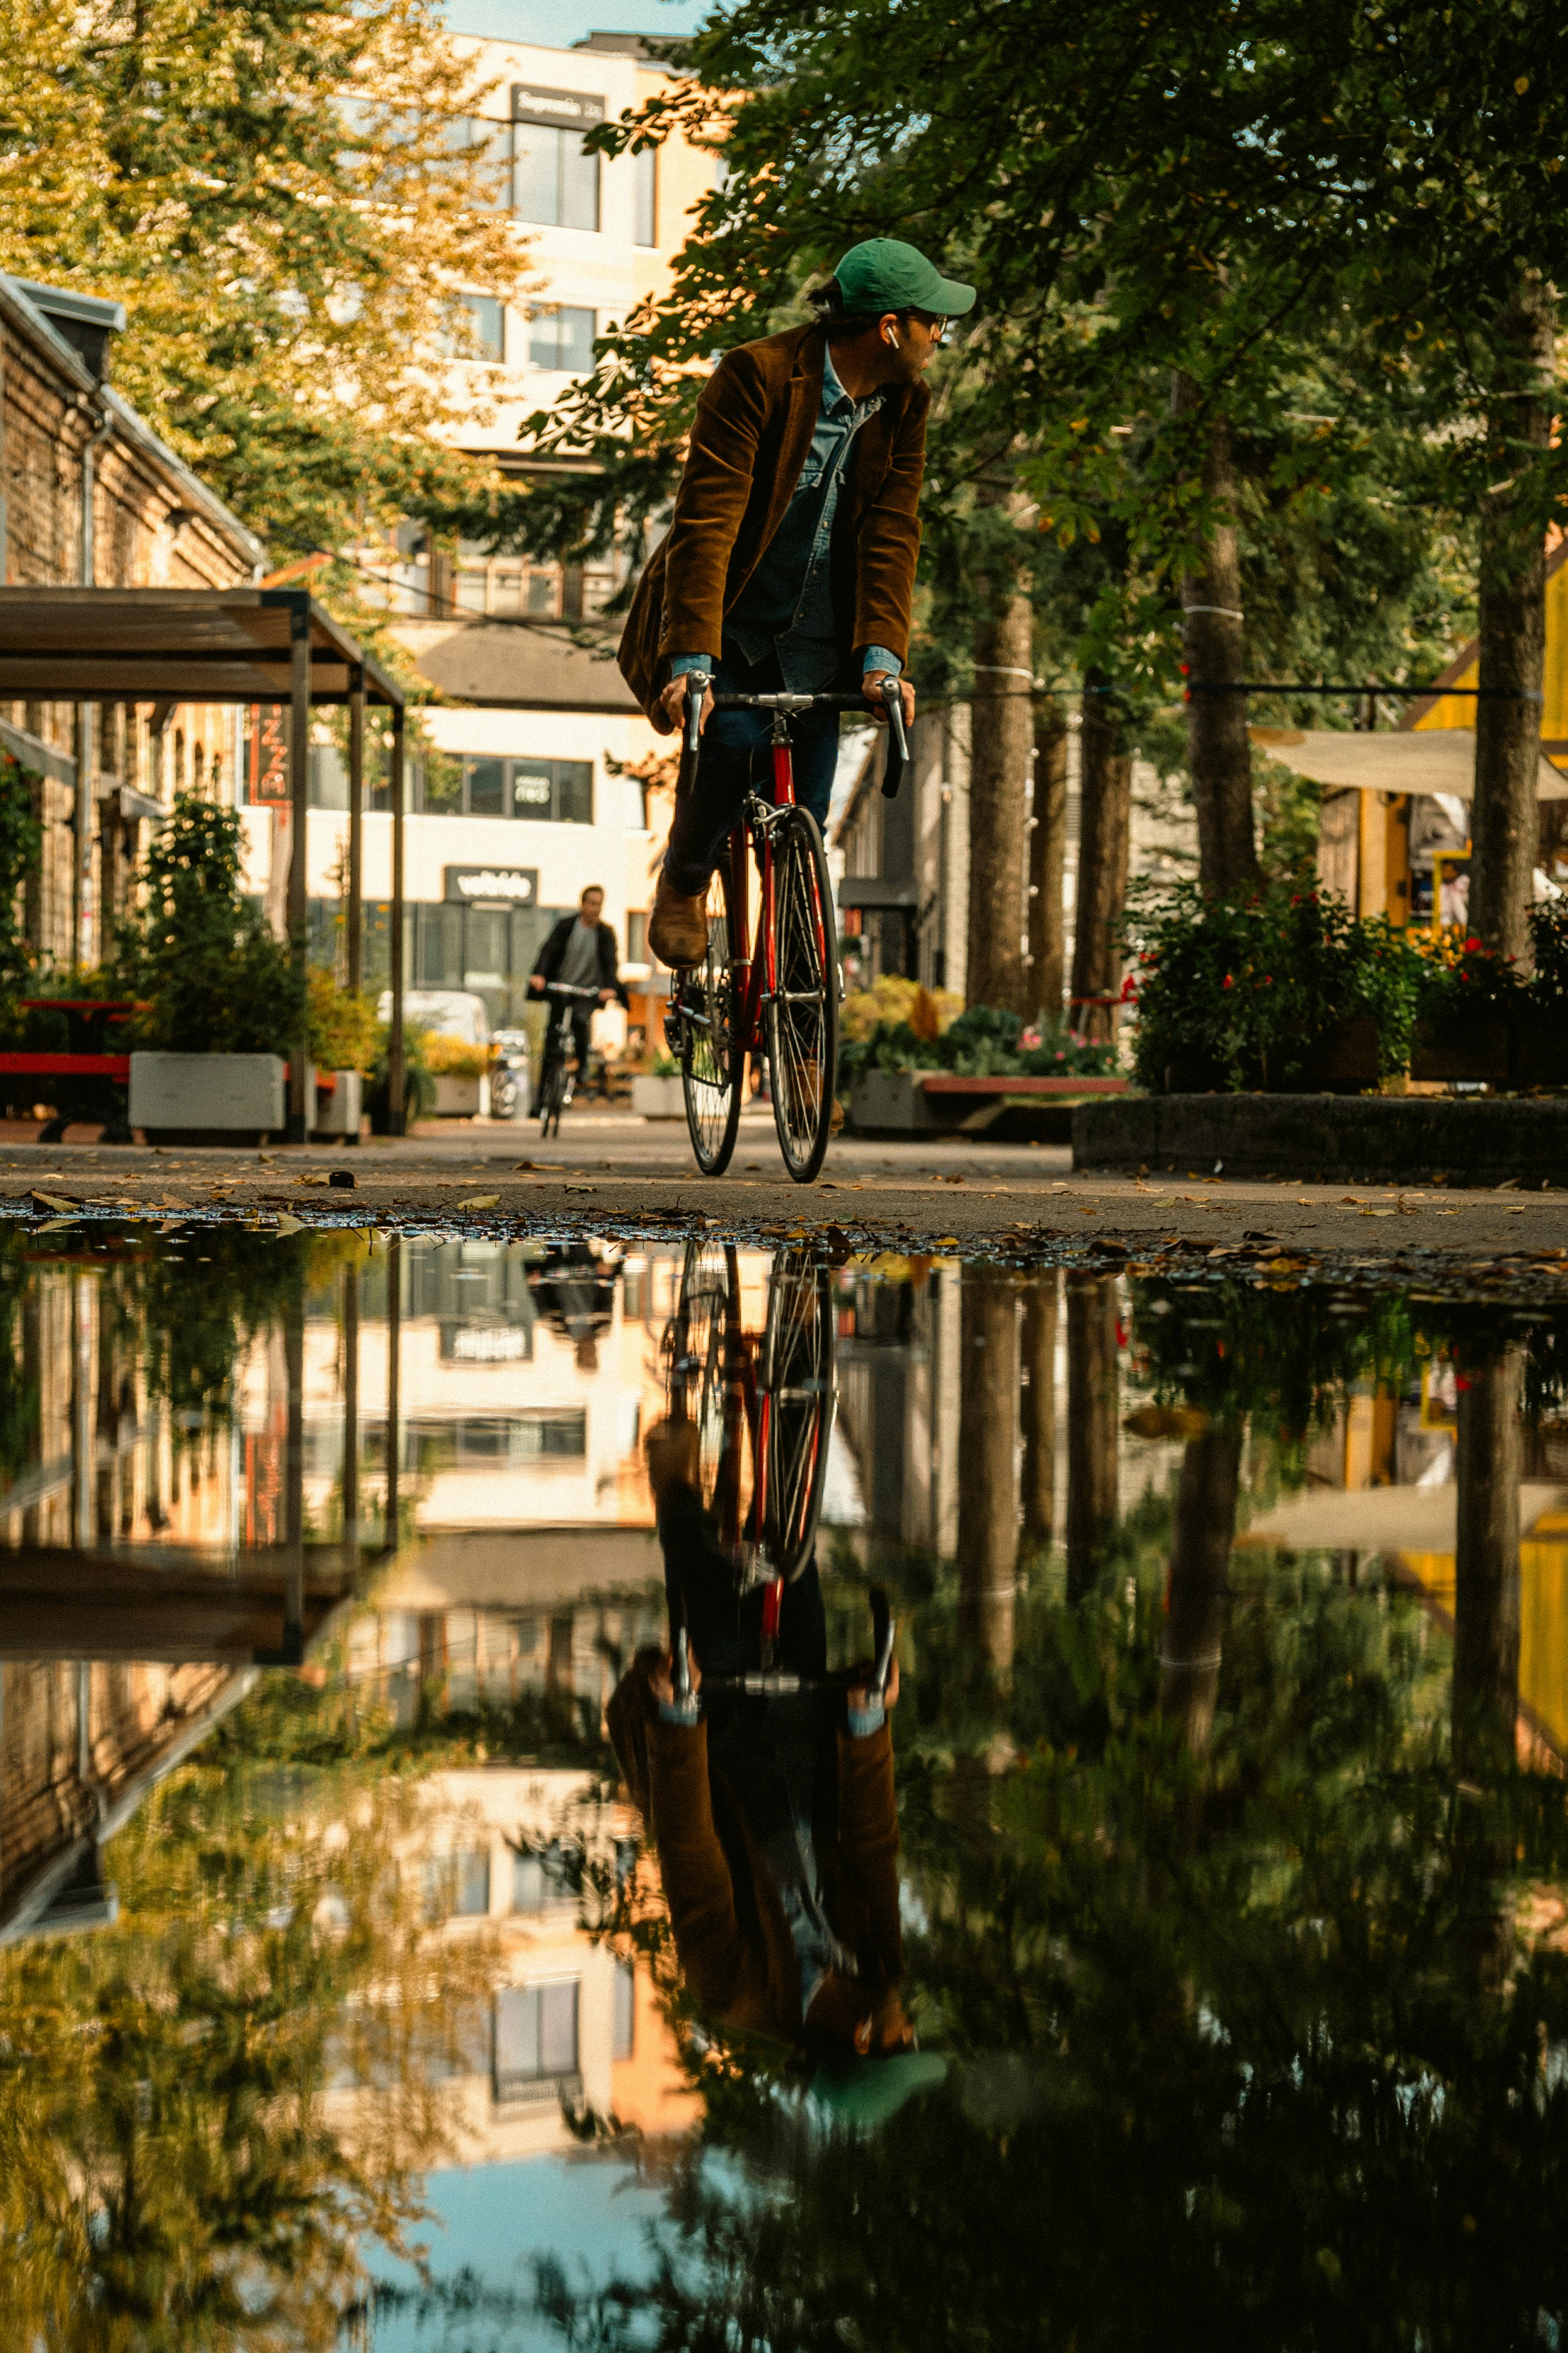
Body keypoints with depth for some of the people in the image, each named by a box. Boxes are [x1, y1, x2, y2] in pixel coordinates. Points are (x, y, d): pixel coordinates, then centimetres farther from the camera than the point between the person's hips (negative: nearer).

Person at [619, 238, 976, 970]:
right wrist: (692, 663, -35)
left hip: (810, 641, 4)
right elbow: (706, 522, -26)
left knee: (804, 822, -5)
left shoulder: (905, 405, -3)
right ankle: (682, 884, 0)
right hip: (728, 621, -4)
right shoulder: (757, 376, -21)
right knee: (733, 741, -29)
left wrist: (881, 657, -22)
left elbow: (891, 535, -8)